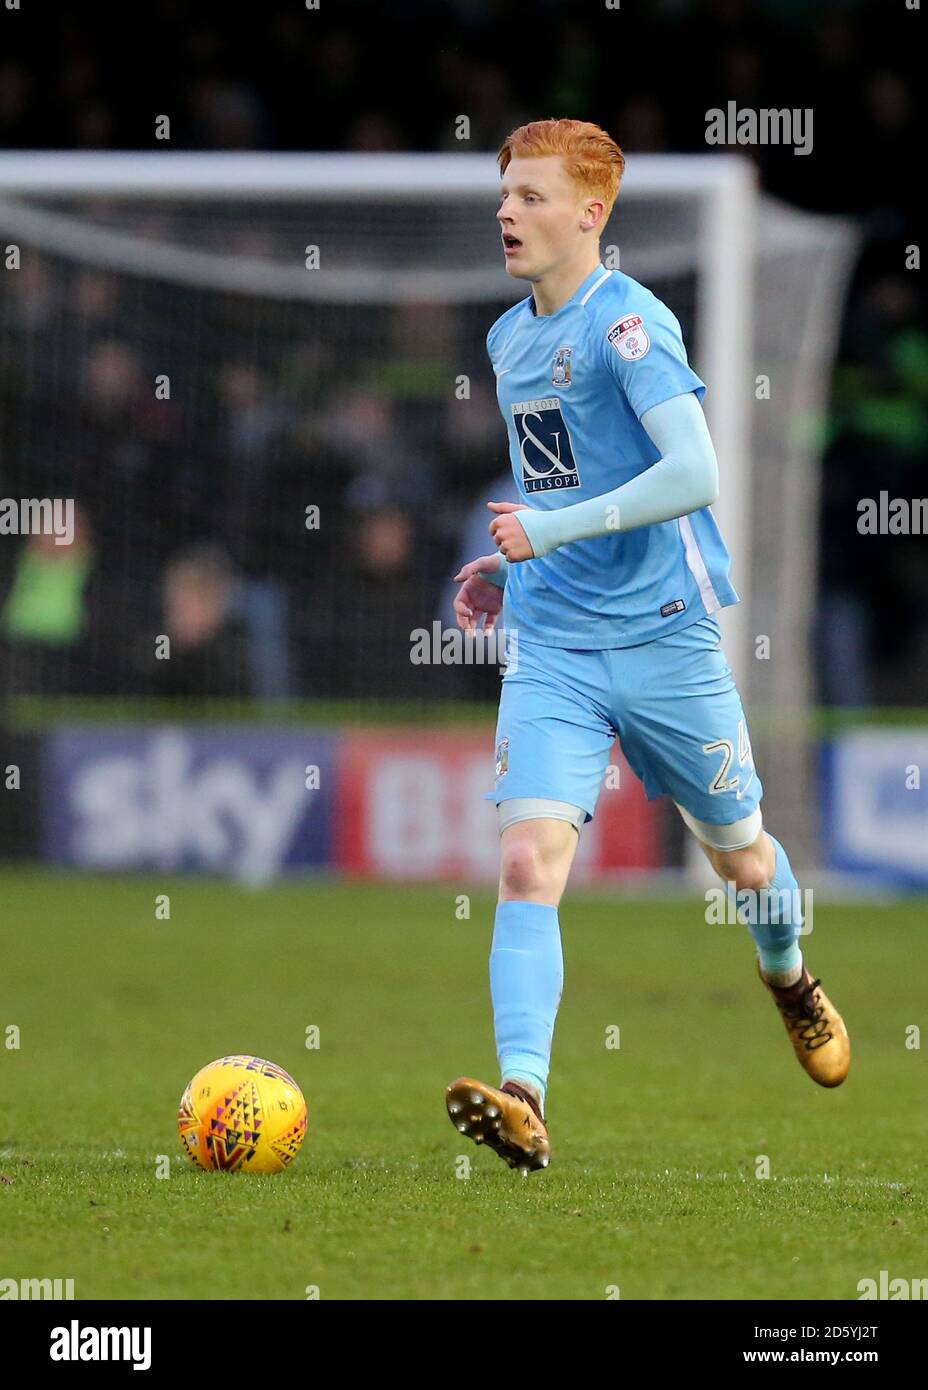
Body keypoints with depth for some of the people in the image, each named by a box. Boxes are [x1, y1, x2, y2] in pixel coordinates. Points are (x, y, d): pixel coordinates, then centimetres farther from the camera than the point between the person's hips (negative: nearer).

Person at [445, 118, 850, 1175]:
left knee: (742, 858, 14)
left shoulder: (630, 322, -14)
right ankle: (523, 1101, -27)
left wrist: (554, 531, -26)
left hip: (664, 633, -5)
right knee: (527, 863, -17)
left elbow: (693, 474, -25)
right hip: (551, 643, 5)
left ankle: (790, 980, 48)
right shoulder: (507, 340, 11)